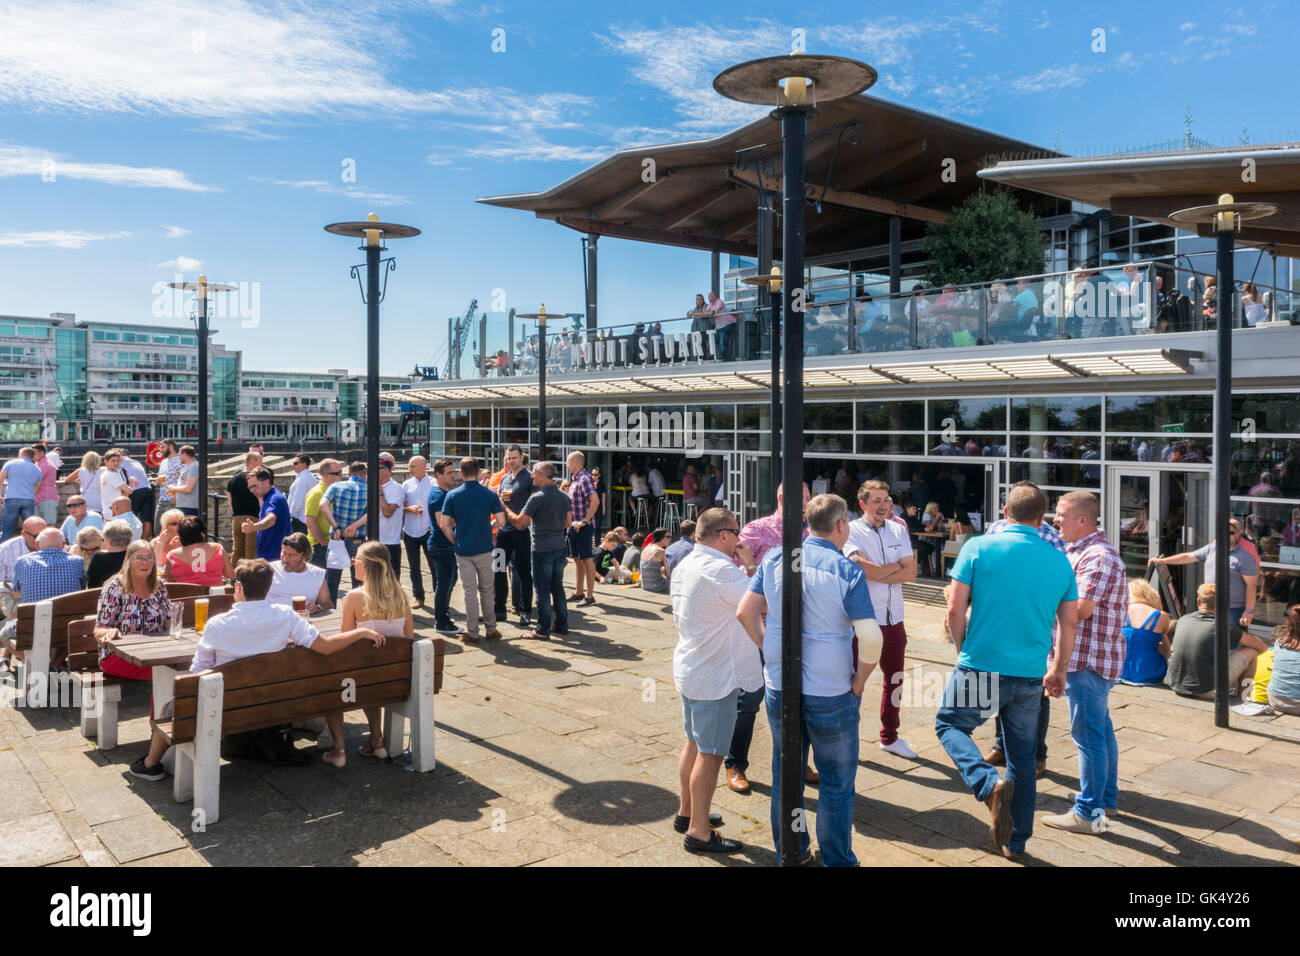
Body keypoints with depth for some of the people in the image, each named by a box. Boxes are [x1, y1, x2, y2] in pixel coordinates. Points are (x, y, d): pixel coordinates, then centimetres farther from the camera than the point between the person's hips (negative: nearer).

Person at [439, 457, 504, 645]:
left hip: (463, 551, 0)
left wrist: (456, 541, 6)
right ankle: (491, 629, 18)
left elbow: (444, 524, -7)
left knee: (470, 591, 7)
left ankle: (472, 633, 10)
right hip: (484, 549, 0)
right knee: (487, 590, 13)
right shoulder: (490, 494, -5)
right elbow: (501, 520, -6)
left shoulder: (452, 495, -5)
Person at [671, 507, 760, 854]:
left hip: (688, 667, 10)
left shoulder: (684, 566, 7)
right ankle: (699, 832, 10)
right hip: (715, 677, -10)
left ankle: (686, 813, 34)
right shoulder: (721, 571, -23)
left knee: (694, 744, 21)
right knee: (710, 754, 1)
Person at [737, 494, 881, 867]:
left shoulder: (775, 558, -3)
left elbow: (746, 612, 1)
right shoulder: (846, 570, -16)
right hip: (831, 692, -4)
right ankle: (837, 861, 24)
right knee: (837, 783, 13)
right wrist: (860, 679, -6)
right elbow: (870, 639, -21)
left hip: (779, 686, 4)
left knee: (785, 774, 20)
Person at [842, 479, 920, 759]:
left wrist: (876, 573, -13)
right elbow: (865, 569, -22)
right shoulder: (852, 531, -8)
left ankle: (889, 737, 34)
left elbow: (910, 573, -2)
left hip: (893, 618, 6)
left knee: (894, 680, 17)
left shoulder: (898, 530, 7)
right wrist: (896, 566, -8)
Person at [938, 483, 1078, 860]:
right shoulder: (1060, 561, 4)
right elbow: (1068, 624, 9)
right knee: (1022, 755, 18)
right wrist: (1059, 670, 22)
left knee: (949, 724, 18)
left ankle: (990, 784, -9)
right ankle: (1015, 842, 27)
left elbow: (955, 610, -9)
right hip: (1031, 675, 4)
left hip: (982, 667, -4)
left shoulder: (978, 547, -7)